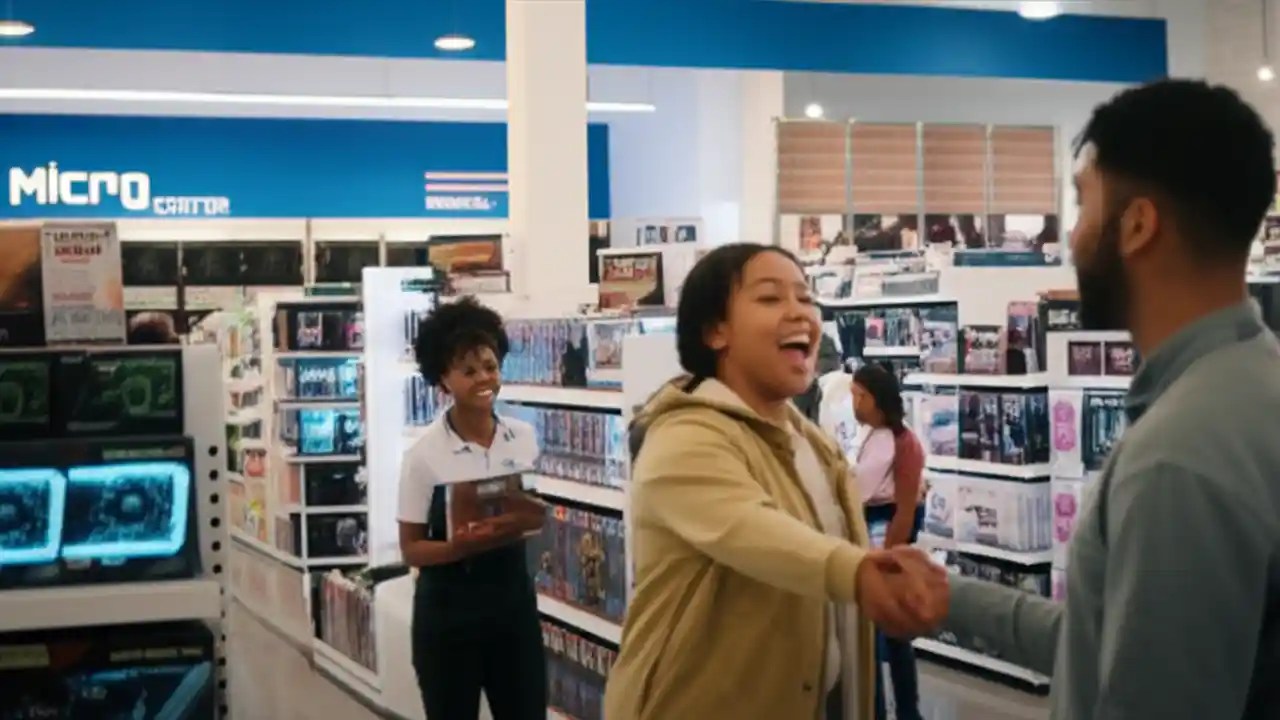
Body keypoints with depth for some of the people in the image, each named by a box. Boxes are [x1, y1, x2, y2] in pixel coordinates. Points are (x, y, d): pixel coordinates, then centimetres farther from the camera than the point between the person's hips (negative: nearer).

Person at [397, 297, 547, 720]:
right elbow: (411, 549, -9)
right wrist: (460, 547, -28)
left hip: (512, 597, 4)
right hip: (449, 609, -4)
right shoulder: (425, 455, -12)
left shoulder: (523, 437, 0)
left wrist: (533, 520, -12)